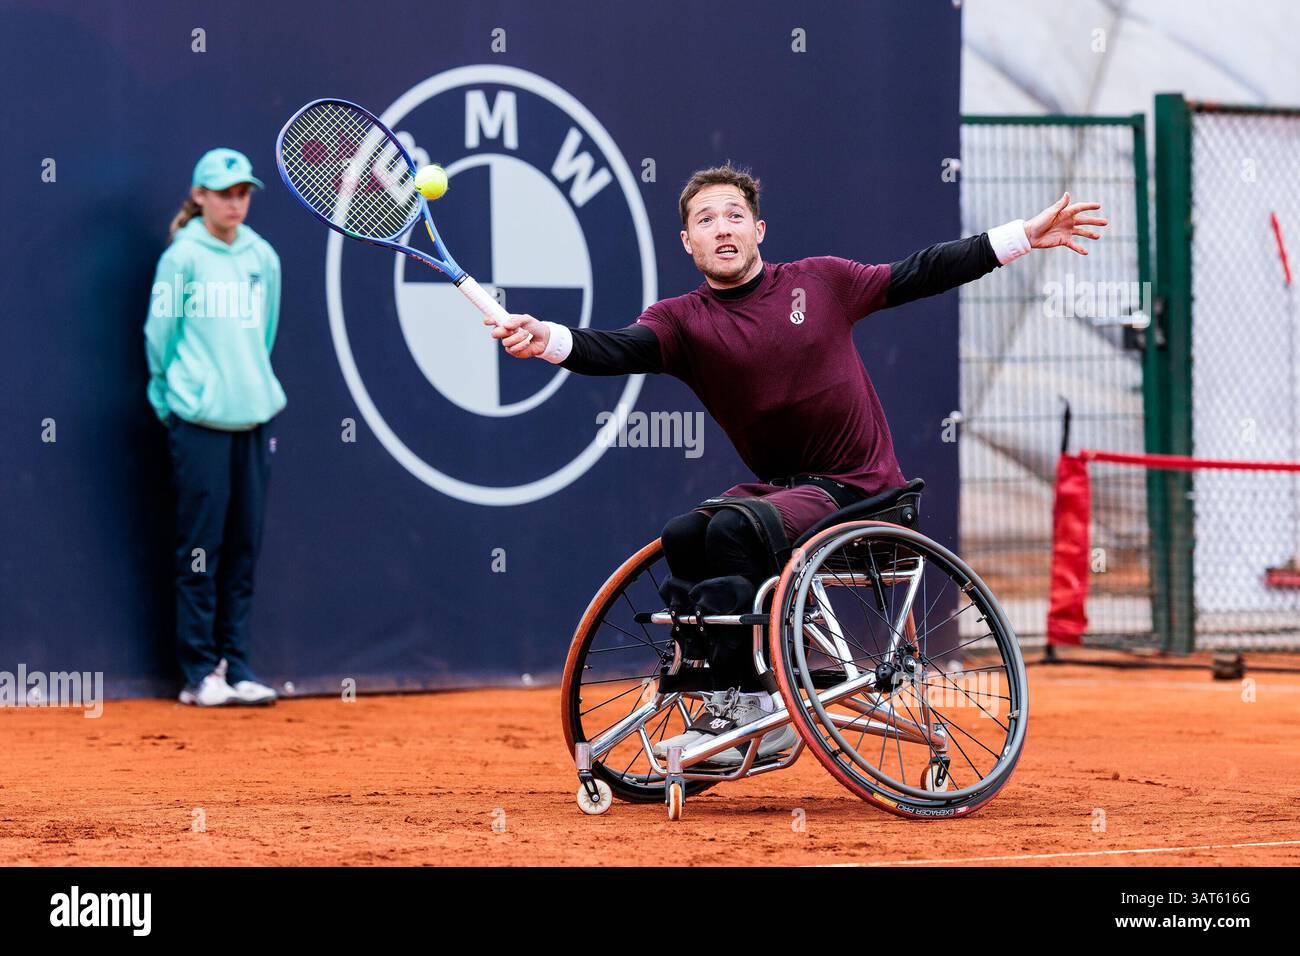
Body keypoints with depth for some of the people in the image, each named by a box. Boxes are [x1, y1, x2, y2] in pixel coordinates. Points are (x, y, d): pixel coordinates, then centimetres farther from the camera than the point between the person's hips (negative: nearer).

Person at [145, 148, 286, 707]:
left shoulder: (263, 257, 10)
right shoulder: (182, 257, -5)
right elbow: (159, 335, 1)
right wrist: (173, 393, 9)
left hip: (253, 418, 5)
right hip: (199, 422, -5)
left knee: (244, 546, 6)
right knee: (201, 547, -3)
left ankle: (235, 666, 12)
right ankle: (199, 672, 1)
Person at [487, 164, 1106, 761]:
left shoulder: (819, 281, 1)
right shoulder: (684, 320, 0)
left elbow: (920, 275, 9)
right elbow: (616, 351, -19)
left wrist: (1024, 236, 6)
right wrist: (546, 340, -40)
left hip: (857, 489, -4)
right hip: (776, 485, 4)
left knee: (734, 528, -27)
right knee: (683, 537, -21)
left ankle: (745, 708, -24)